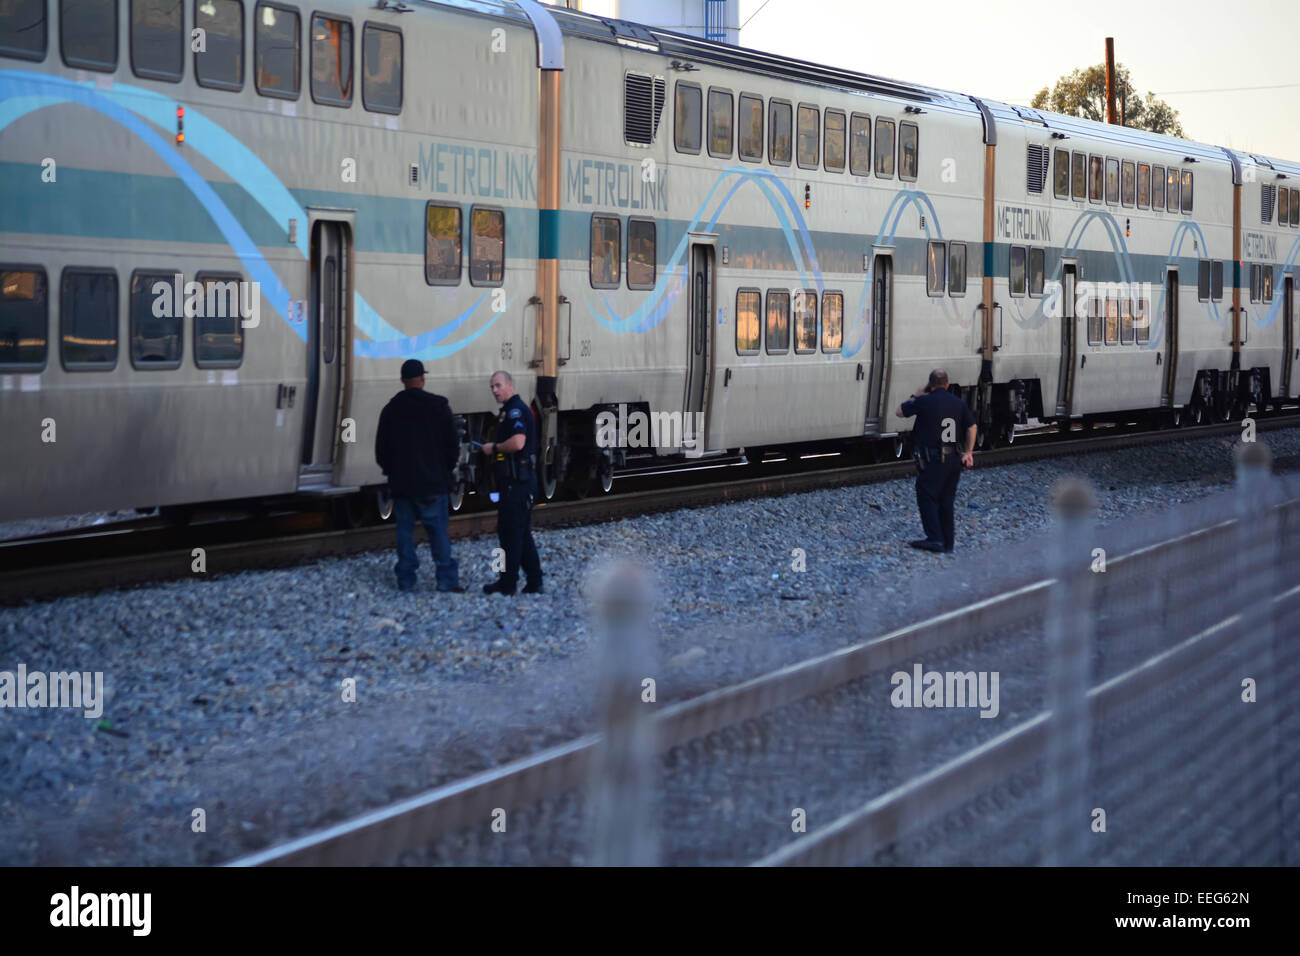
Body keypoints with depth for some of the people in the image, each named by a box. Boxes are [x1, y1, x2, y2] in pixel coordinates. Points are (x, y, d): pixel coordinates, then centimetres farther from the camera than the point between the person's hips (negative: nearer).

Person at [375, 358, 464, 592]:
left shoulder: (390, 409, 3)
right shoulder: (438, 406, -5)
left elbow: (381, 449, 8)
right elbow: (452, 444, -2)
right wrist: (446, 469, 12)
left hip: (401, 483, 2)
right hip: (432, 483, -2)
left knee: (405, 529, 7)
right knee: (438, 530, 0)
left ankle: (406, 580, 6)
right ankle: (447, 579, -2)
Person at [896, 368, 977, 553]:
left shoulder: (924, 402, -8)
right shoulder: (959, 403, 9)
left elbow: (900, 412, 5)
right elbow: (972, 427, 14)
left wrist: (915, 397, 17)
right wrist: (968, 452, 18)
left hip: (932, 460, -6)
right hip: (954, 459, 6)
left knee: (927, 498, -3)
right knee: (946, 500, 13)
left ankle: (934, 538, -15)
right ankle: (947, 543, 15)